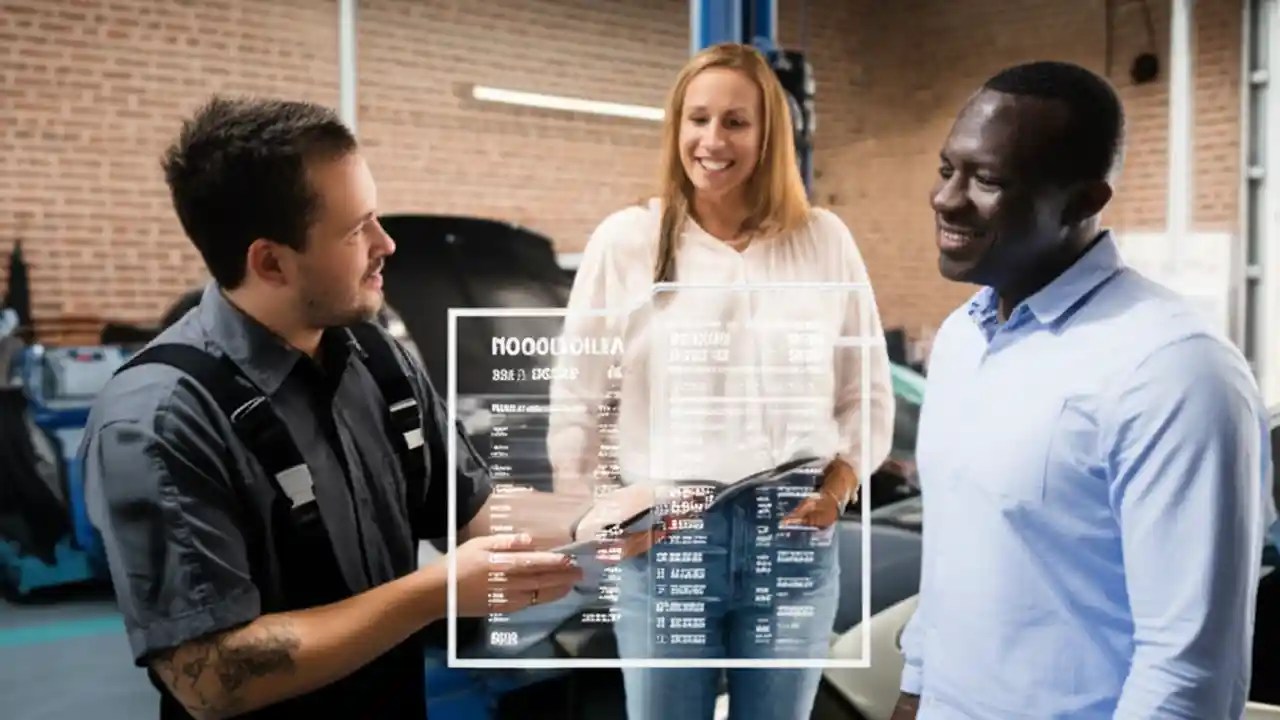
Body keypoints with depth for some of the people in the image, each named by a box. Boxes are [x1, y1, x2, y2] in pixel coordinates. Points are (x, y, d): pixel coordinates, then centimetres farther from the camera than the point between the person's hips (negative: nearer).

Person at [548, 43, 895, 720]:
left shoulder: (825, 241, 2)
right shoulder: (624, 241, -2)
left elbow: (868, 395, 7)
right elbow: (578, 402, 3)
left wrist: (836, 489, -6)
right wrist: (594, 517, -1)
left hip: (794, 537, 2)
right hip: (662, 538, -1)